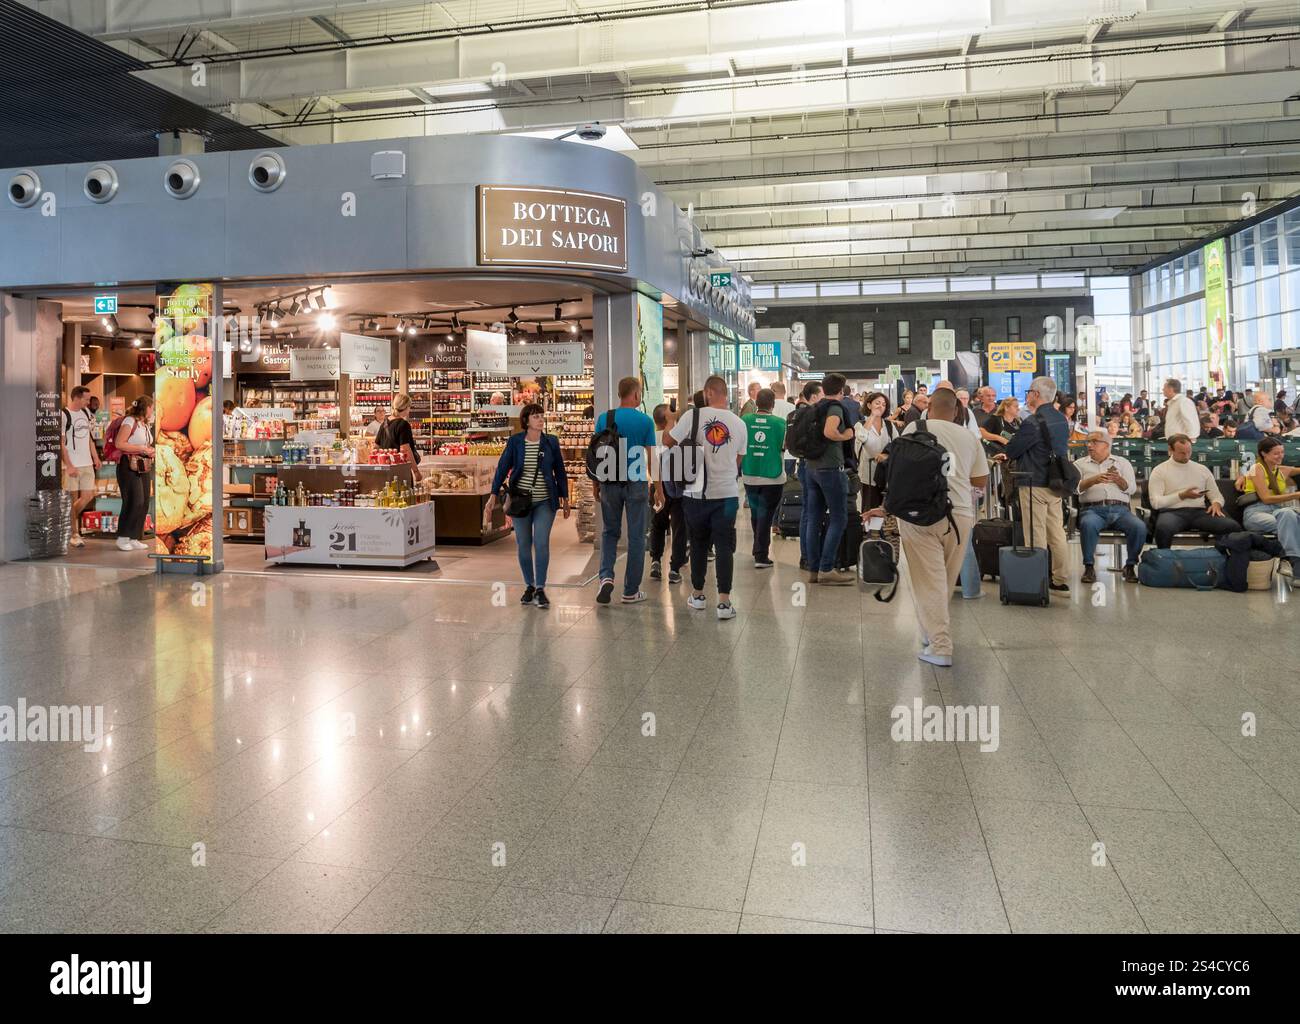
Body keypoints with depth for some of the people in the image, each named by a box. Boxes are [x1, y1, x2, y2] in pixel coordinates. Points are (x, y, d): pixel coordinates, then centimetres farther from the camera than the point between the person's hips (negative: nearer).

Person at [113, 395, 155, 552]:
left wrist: (150, 451, 10)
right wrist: (141, 448, -16)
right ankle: (122, 538, 0)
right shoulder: (130, 421, -10)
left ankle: (134, 539, 13)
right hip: (129, 466, -9)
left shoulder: (146, 424, 16)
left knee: (144, 504, 6)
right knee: (134, 502, -12)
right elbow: (119, 443, -19)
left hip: (144, 467, 9)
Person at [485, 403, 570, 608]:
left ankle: (540, 588, 3)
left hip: (545, 502, 0)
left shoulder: (551, 441, 0)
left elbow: (560, 471, 7)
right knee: (523, 545, 7)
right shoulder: (515, 441, -2)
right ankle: (529, 586, 22)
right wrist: (493, 495, -9)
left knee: (541, 543, -8)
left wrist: (565, 498, 7)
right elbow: (503, 468, -2)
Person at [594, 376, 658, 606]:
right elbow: (651, 456, -5)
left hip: (610, 484, 2)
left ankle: (606, 576, -3)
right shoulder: (645, 421, -6)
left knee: (610, 532, 18)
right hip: (637, 484, -2)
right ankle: (631, 591, 13)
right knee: (636, 537, 7)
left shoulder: (604, 419, 0)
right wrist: (658, 488, 3)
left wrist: (595, 483, 11)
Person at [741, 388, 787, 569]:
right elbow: (785, 446, 0)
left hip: (749, 475, 3)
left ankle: (758, 549, 31)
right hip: (772, 477, -3)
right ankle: (761, 556, -4)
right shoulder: (780, 423, -11)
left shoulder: (745, 420, -5)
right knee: (766, 516, 0)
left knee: (755, 513, 18)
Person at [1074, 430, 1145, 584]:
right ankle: (1088, 567, -23)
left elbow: (1132, 489, 8)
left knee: (1140, 527, -28)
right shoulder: (1080, 464, 17)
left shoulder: (1122, 462, 20)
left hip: (1120, 509, 2)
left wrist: (1118, 480, -12)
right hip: (1092, 509, -2)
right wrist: (1093, 481, -16)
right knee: (1088, 524, -37)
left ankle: (1130, 566, -8)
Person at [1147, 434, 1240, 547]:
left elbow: (1216, 495, 22)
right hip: (1172, 512, -4)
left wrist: (1216, 503, -1)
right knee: (1163, 528, -41)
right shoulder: (1159, 471, 6)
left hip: (1199, 511, 4)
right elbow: (1156, 502, -3)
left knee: (1233, 526, -24)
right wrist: (1182, 496, -10)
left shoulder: (1202, 469, 20)